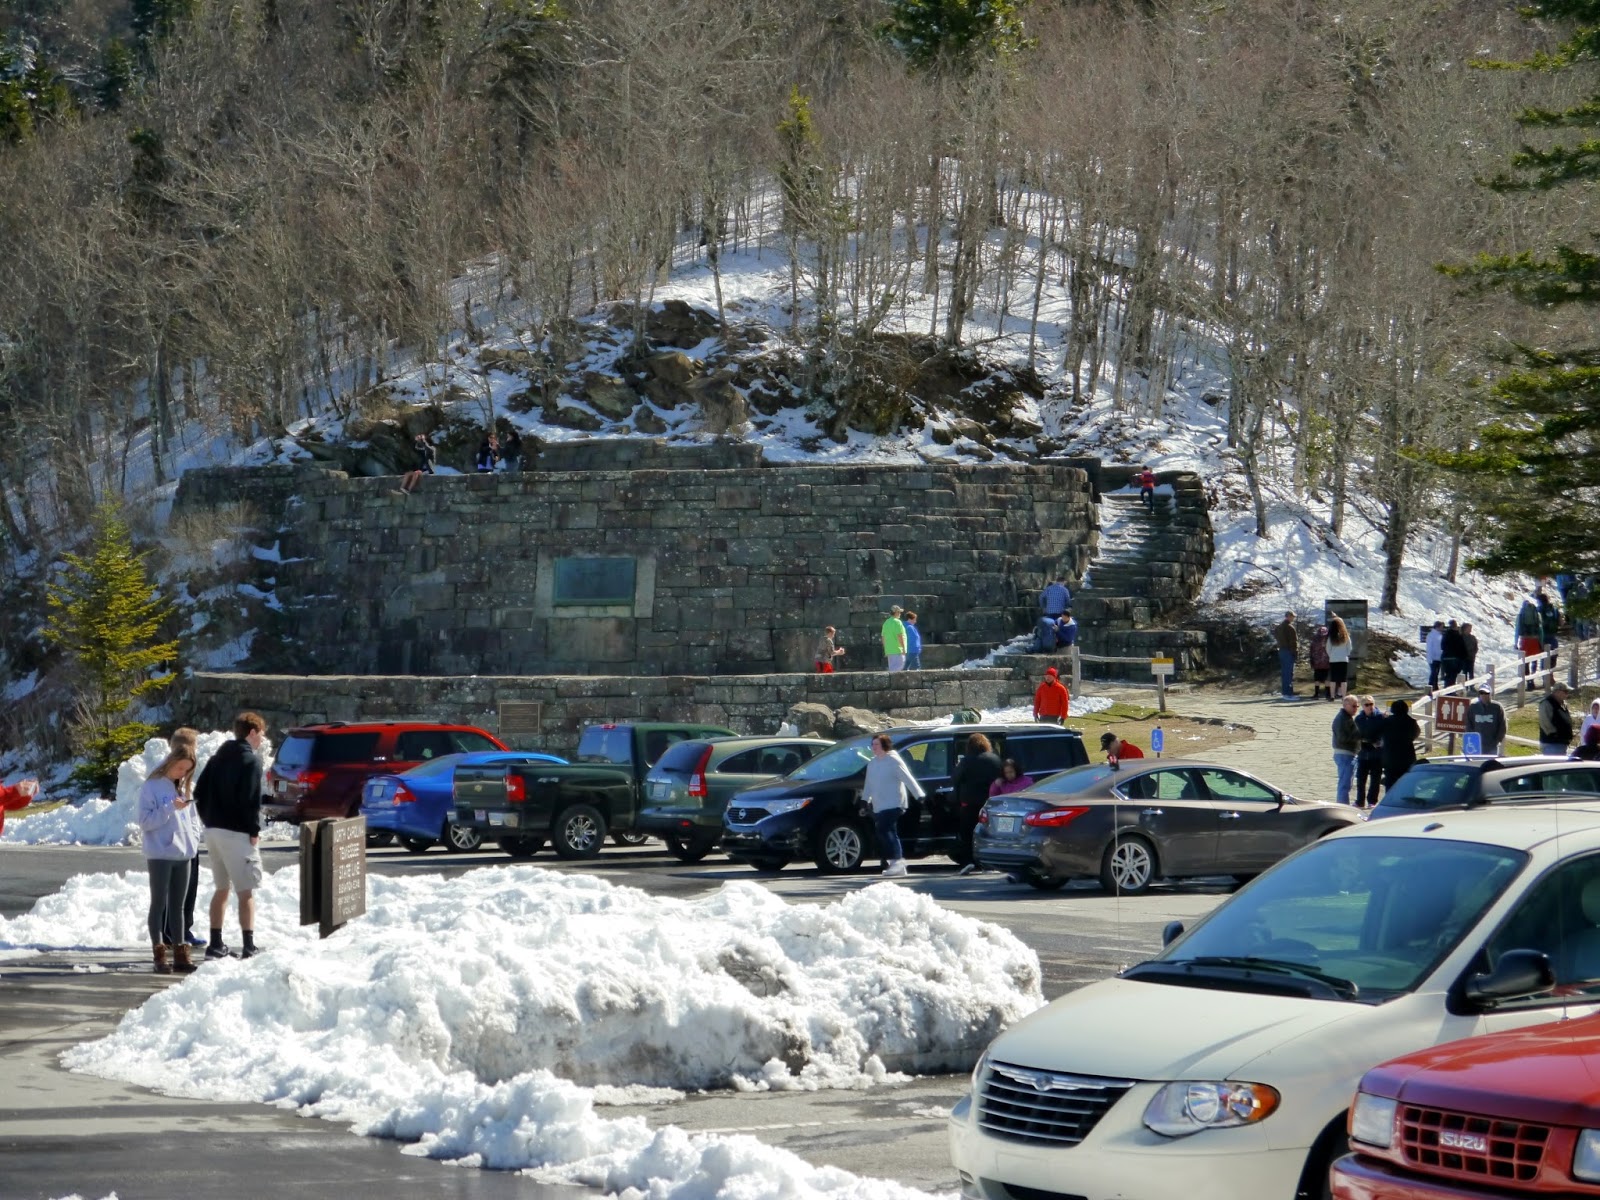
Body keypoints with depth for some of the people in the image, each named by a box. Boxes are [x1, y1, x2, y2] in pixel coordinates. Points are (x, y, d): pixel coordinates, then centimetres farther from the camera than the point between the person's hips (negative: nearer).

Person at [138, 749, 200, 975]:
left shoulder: (179, 789, 16)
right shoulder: (151, 787, -5)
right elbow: (145, 821, -13)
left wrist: (192, 841, 1)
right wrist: (171, 808, -21)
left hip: (182, 854, 7)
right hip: (159, 854, -7)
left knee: (177, 905, 10)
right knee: (159, 904, -2)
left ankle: (180, 955, 12)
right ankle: (159, 954, -1)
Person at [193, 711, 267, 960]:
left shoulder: (218, 758, 15)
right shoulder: (250, 761, -10)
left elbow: (199, 792, 13)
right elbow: (251, 800, -18)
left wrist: (209, 820, 15)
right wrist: (255, 831, -10)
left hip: (213, 830, 8)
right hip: (237, 834, -8)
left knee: (222, 888, 15)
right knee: (246, 892, -5)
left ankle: (216, 944, 15)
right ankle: (249, 947, -9)